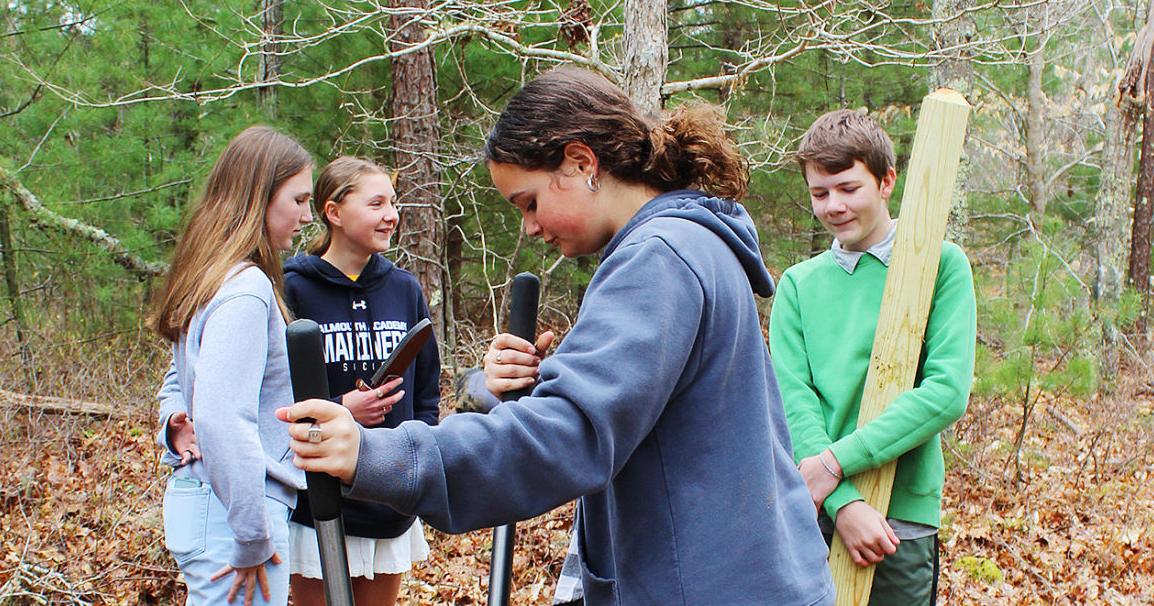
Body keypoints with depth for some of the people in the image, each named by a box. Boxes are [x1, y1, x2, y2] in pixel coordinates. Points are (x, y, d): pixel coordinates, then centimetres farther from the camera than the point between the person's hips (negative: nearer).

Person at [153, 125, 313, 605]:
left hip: (198, 496, 10)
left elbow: (179, 381, 26)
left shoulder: (208, 279, 13)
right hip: (230, 512, -10)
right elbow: (223, 419, -25)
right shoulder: (247, 290, -17)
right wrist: (253, 539, -19)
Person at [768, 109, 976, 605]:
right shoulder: (798, 283, 6)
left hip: (903, 515, -2)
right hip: (809, 511, 2)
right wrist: (844, 501, -17)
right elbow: (792, 400, -4)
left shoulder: (941, 265, 0)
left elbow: (949, 392, -10)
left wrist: (837, 460, -16)